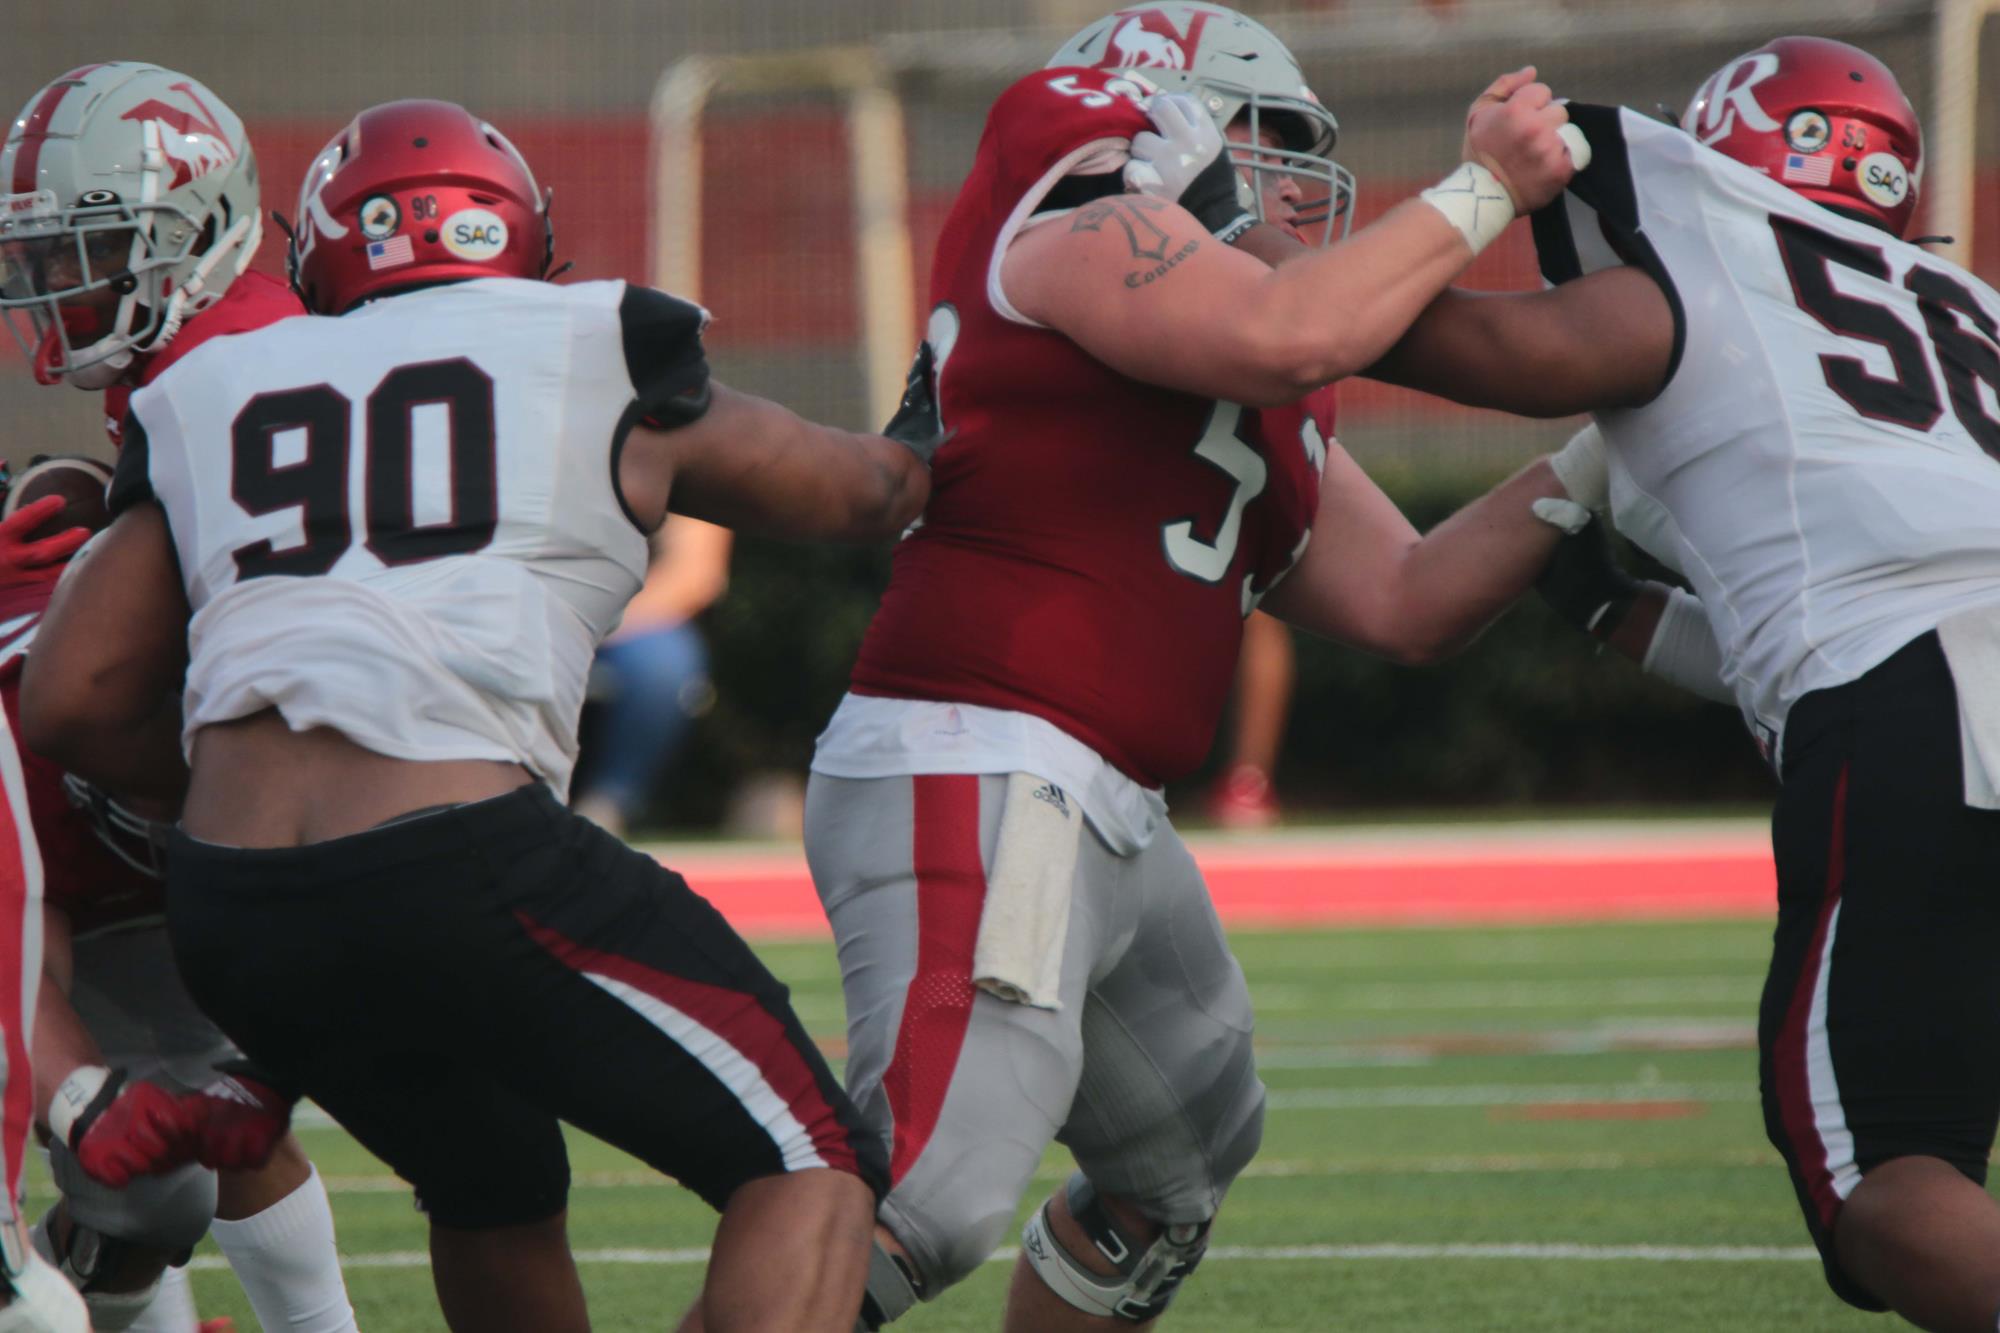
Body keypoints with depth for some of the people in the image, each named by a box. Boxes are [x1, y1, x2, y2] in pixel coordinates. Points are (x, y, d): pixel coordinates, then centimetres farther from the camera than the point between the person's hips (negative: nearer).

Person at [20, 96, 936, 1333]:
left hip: (230, 914, 5)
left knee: (497, 1197, 29)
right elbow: (861, 494, 29)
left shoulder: (213, 401, 21)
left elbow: (69, 702, 17)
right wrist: (922, 446, 52)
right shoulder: (598, 361, 13)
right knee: (809, 1171, 3)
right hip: (455, 872, -5)